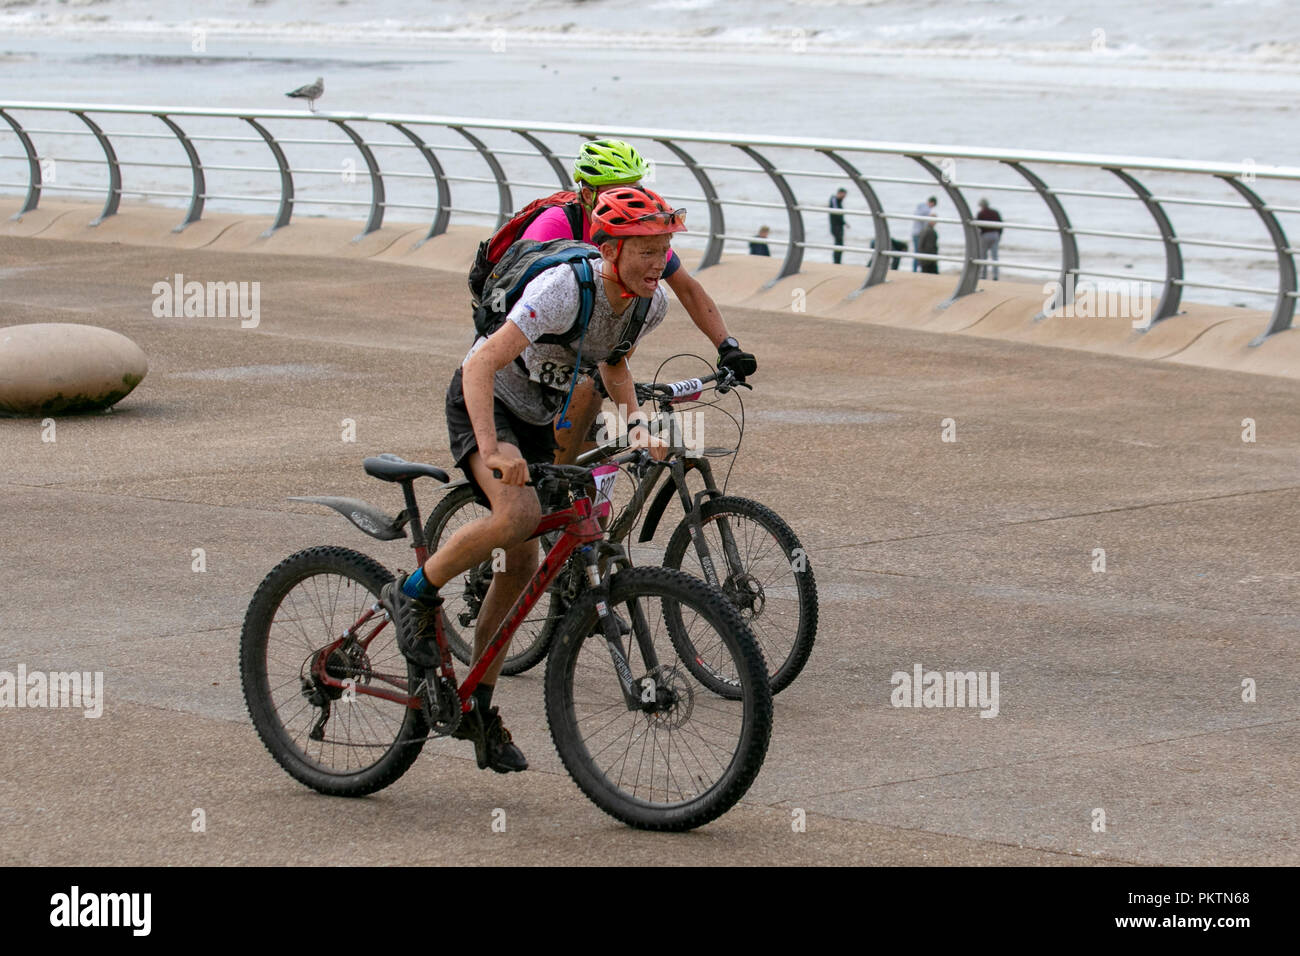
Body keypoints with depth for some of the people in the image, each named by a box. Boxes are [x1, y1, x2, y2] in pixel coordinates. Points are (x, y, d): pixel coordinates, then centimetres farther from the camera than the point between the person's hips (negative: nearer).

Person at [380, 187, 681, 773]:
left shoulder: (652, 302, -11)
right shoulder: (563, 290, -33)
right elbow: (481, 366, -35)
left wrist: (636, 425, -5)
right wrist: (492, 451, -46)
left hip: (539, 419, 7)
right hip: (484, 403, -7)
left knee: (520, 563, 5)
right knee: (518, 513, -33)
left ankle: (479, 707, 17)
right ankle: (415, 594, -10)